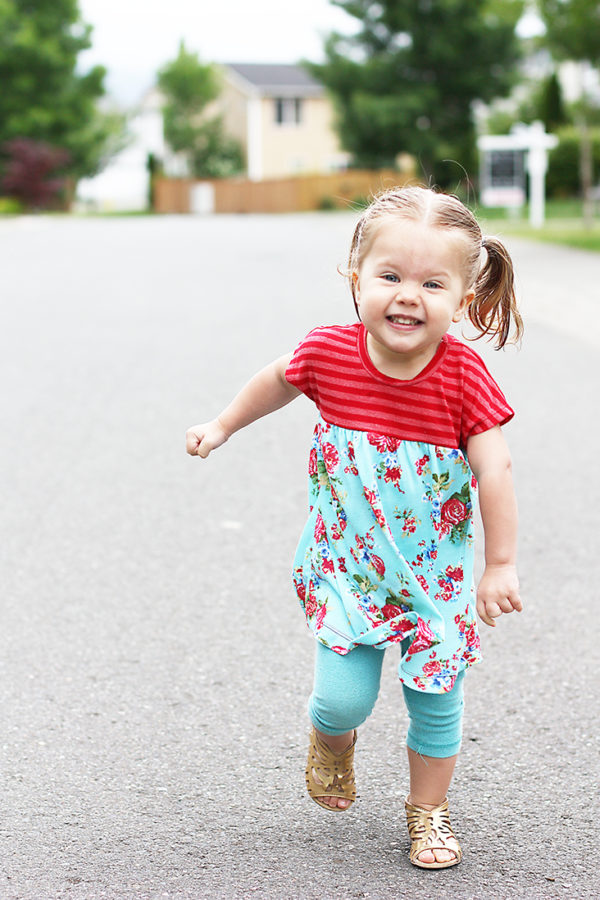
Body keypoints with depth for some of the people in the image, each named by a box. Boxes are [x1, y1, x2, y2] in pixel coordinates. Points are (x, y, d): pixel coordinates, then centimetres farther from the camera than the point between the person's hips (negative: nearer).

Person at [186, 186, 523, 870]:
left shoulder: (462, 373, -20)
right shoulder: (328, 353, -16)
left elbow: (495, 471, -14)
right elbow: (278, 381, 8)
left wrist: (500, 564, -12)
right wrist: (224, 425, 21)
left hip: (436, 569, 0)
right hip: (349, 563, 0)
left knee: (435, 698, 8)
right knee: (345, 695, -6)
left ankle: (428, 809, 33)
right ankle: (331, 739, 32)